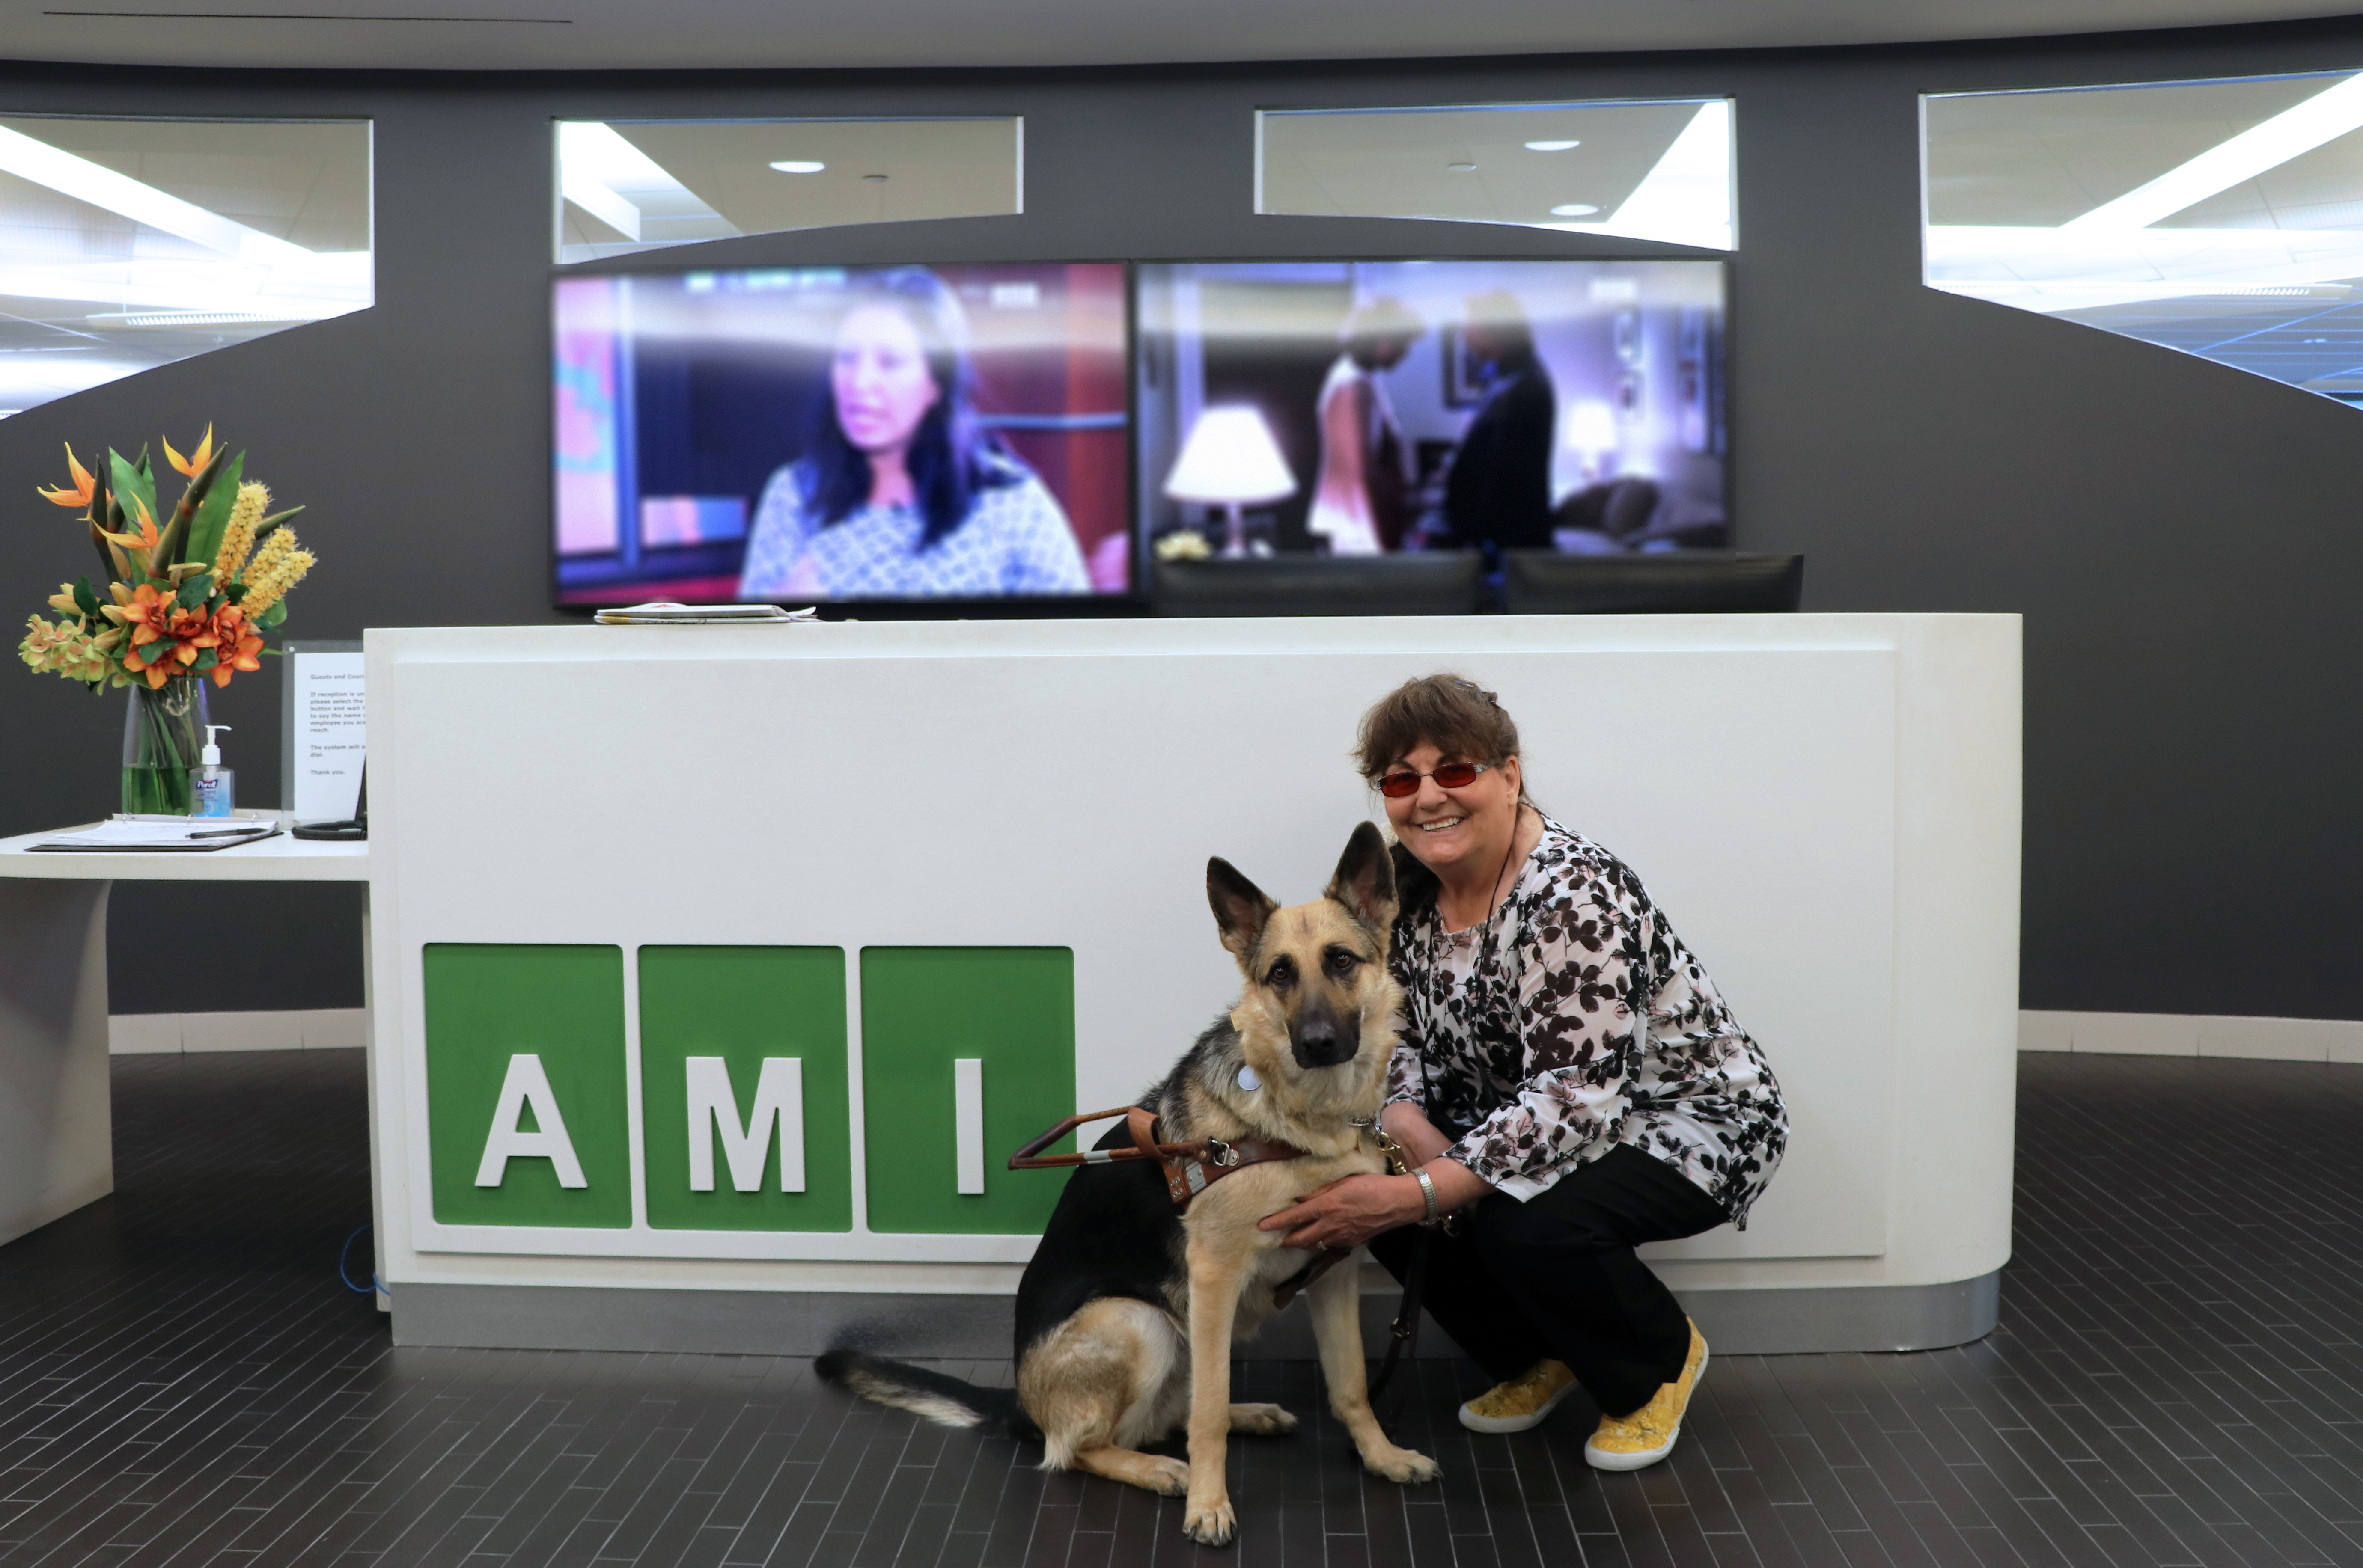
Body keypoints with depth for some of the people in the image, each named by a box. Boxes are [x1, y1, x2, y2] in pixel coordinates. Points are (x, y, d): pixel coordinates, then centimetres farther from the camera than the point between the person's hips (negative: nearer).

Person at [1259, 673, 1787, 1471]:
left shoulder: (1572, 897, -29)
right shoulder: (1401, 887, -6)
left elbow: (1578, 1100, -34)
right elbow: (1389, 1040, 0)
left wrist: (1416, 1195, -40)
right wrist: (1414, 1137, -22)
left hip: (1688, 1118, -7)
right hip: (1518, 1121, 7)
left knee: (1529, 1224, -33)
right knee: (1370, 1176, -15)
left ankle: (1662, 1359, 2)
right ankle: (1540, 1358, 11)